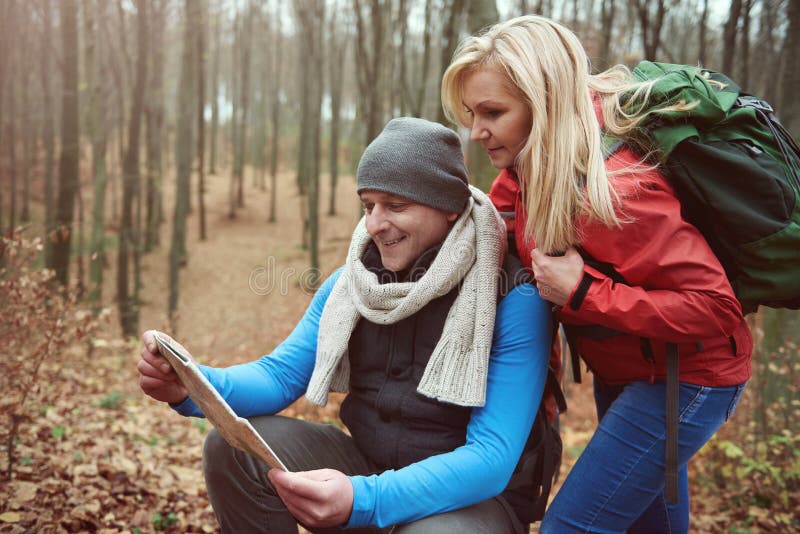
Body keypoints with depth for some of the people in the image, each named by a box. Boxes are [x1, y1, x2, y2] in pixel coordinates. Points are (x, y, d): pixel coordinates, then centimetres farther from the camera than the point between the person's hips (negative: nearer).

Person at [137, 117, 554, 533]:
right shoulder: (351, 282, 0)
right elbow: (281, 375, -1)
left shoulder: (514, 300, -18)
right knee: (234, 446, -14)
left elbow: (492, 457, -24)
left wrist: (363, 499, -39)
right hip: (369, 465, 5)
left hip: (475, 495, -4)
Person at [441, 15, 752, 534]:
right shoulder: (532, 163, -8)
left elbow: (715, 309, -30)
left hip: (683, 376, -8)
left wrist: (583, 294, -31)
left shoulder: (614, 192, -33)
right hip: (623, 371, 9)